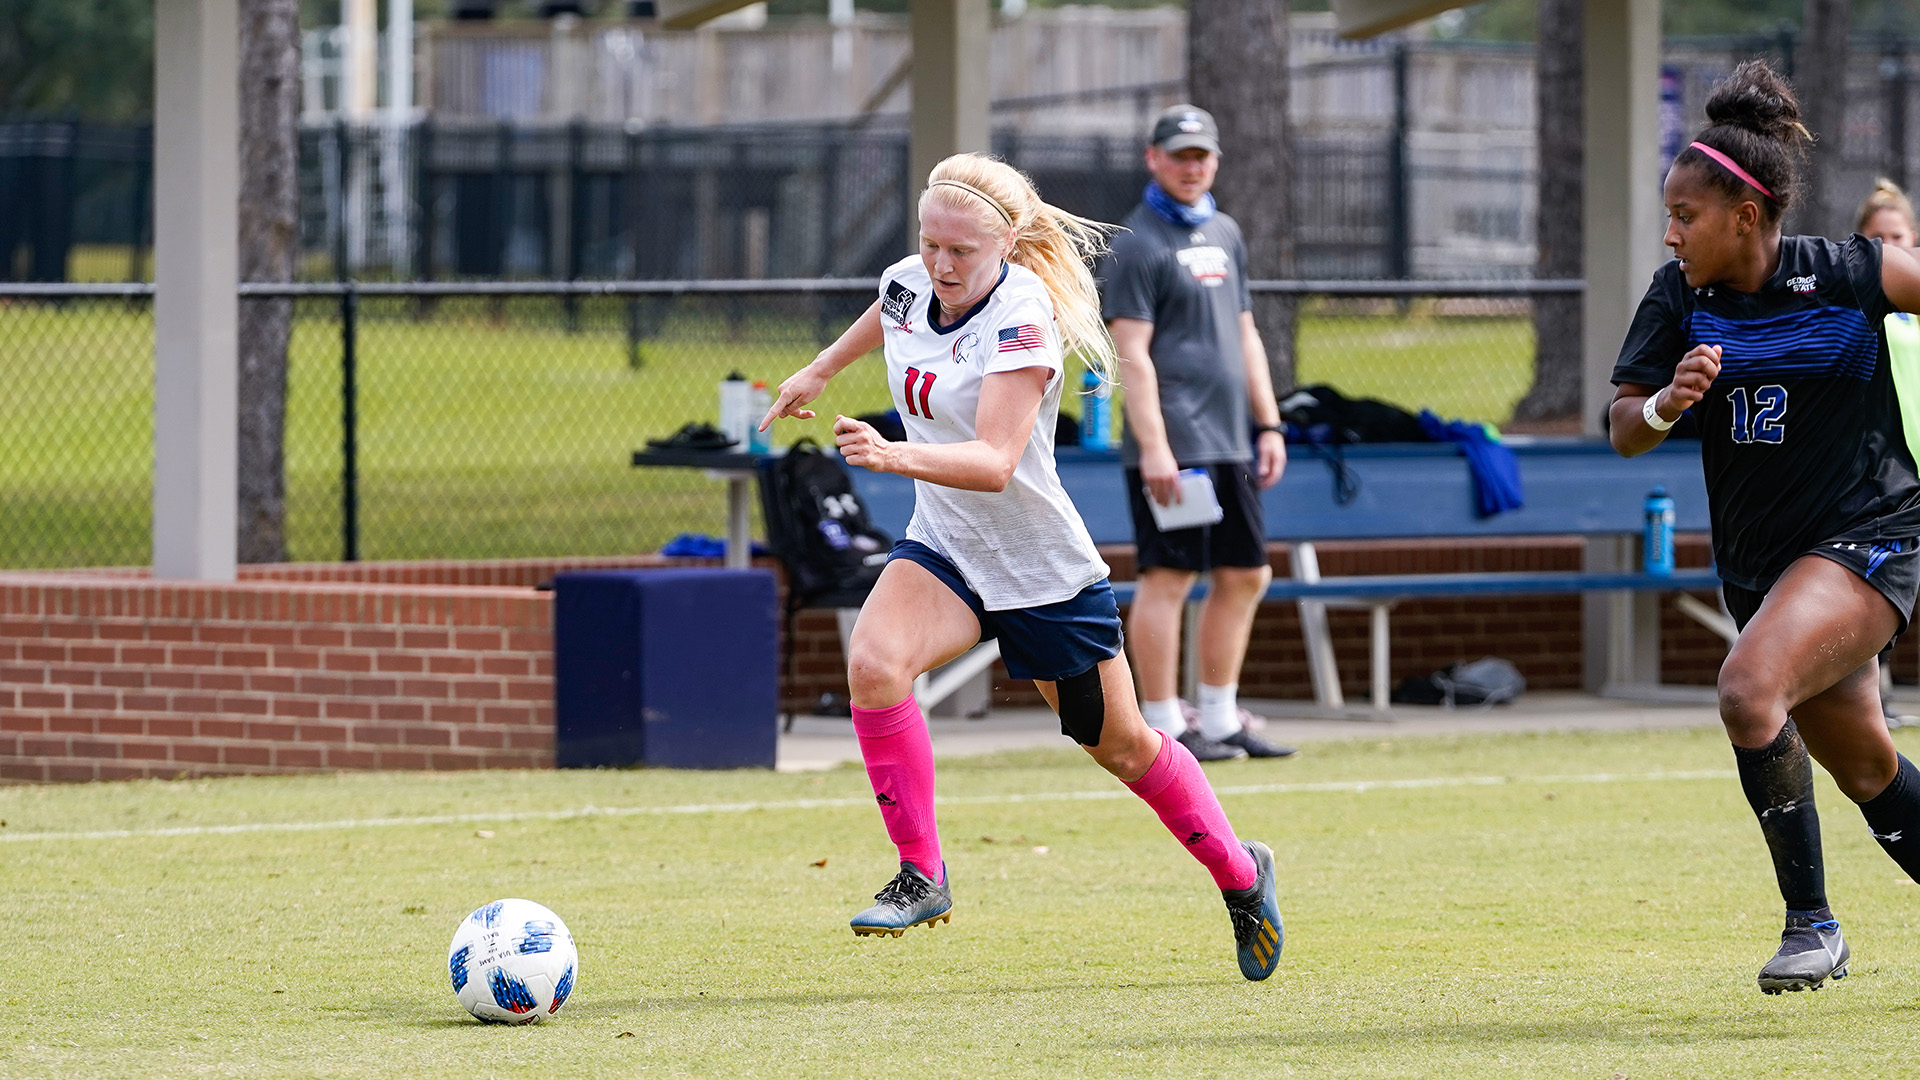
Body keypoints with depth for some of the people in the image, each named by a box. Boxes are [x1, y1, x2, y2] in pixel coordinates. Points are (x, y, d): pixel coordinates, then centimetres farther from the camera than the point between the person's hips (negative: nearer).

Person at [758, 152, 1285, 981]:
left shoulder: (1023, 317, -26)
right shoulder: (909, 284, -7)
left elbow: (994, 462, -37)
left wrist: (896, 456, -53)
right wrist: (818, 372, 36)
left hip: (1045, 568, -5)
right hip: (943, 547, 5)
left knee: (1120, 746, 10)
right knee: (873, 664, -26)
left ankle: (1241, 875, 35)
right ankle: (921, 876, -14)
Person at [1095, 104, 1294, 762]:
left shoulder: (1224, 235, 18)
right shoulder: (1137, 243, -7)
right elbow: (1132, 354, -14)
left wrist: (1268, 425, 16)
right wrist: (1152, 447, -21)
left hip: (1229, 446, 9)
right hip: (1174, 447, -9)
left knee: (1245, 576, 9)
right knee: (1169, 577, -8)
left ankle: (1221, 720, 16)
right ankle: (1163, 728, -6)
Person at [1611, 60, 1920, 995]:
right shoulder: (1679, 297, -2)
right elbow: (1622, 429, -1)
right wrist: (1665, 403, -22)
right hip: (1757, 559, 6)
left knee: (1750, 688, -28)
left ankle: (1811, 921, -17)